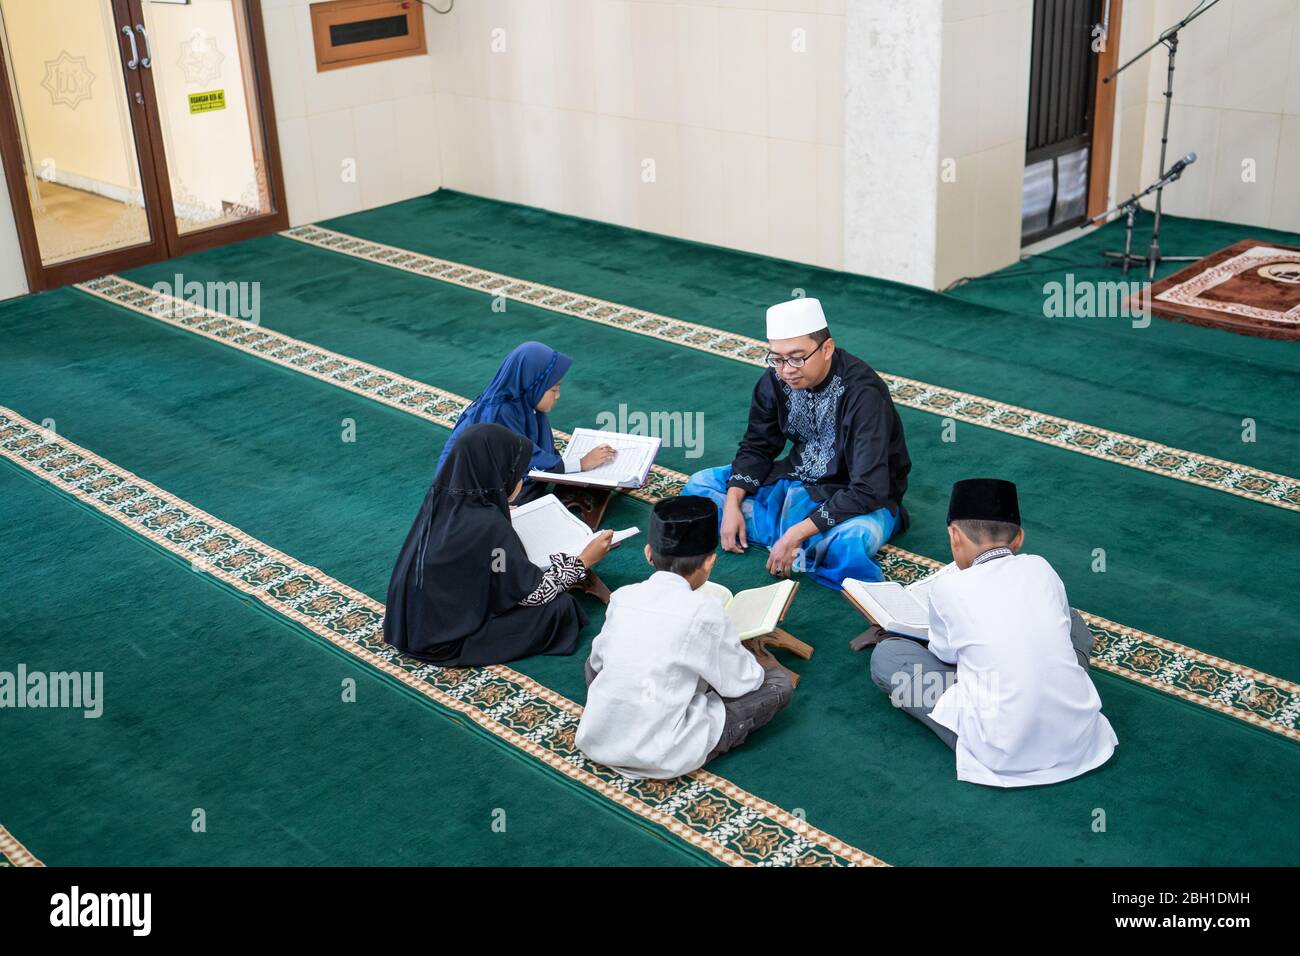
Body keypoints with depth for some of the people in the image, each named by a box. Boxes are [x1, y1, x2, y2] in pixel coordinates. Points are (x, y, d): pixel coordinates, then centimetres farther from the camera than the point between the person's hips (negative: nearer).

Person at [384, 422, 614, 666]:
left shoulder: (441, 497, -5)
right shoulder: (488, 525, -27)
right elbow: (533, 594, -16)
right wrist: (583, 561, -5)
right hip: (449, 640, -8)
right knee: (558, 607, -6)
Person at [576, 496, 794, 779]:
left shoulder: (623, 596, 0)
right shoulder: (704, 610, -13)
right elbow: (739, 682, -4)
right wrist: (759, 664, 19)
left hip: (595, 742, 4)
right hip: (662, 760, -4)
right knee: (779, 683, 4)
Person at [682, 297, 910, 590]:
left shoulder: (863, 393, -28)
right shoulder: (776, 380, -10)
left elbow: (868, 491, -31)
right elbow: (757, 447, 4)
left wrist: (796, 534, -34)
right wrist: (732, 504, -14)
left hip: (858, 499, -7)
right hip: (798, 480, 7)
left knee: (853, 540, -42)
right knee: (700, 485, -4)